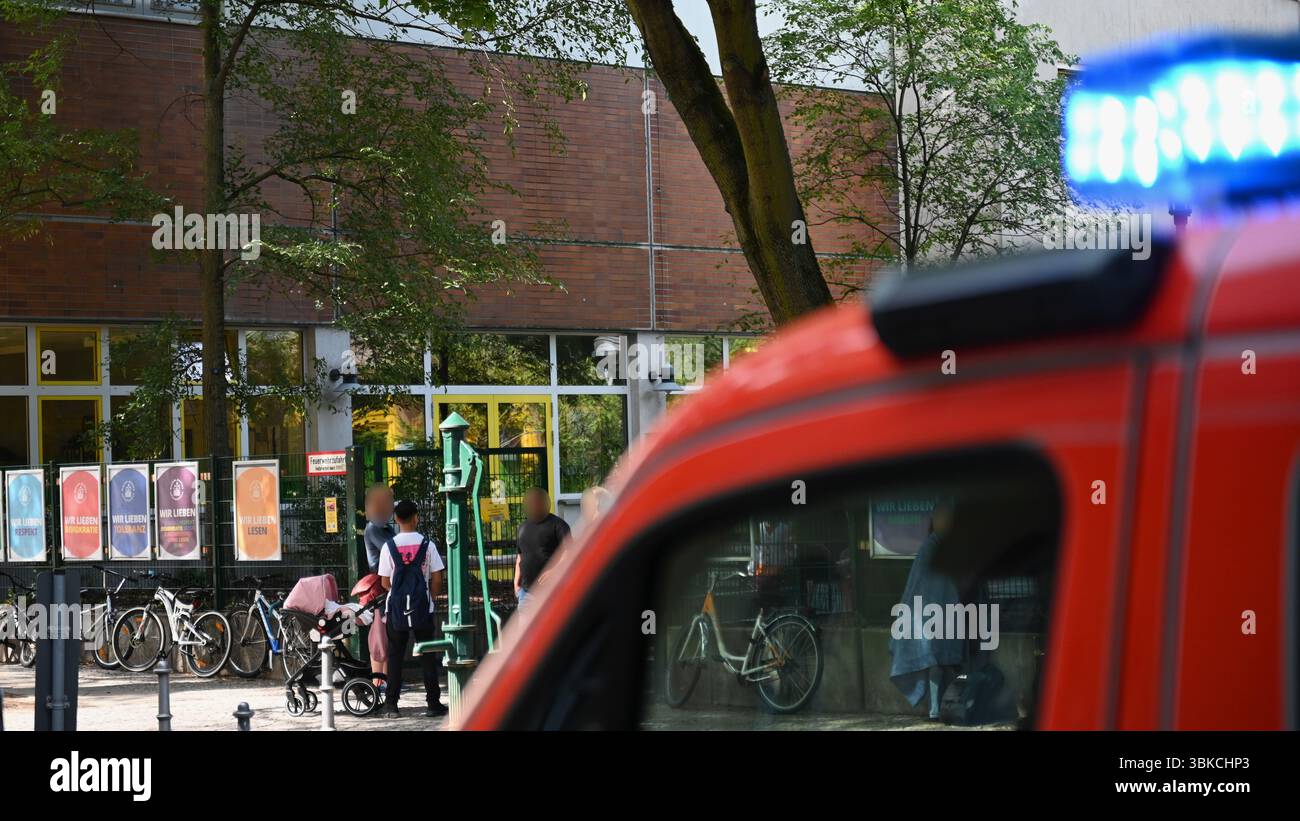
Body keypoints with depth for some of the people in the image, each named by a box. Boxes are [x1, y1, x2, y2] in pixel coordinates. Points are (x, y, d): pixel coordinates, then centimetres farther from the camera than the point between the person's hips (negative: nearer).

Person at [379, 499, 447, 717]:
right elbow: (437, 579, -4)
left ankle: (391, 704, 7)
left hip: (396, 609, 0)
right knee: (427, 655, 6)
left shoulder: (389, 546, -5)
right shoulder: (427, 544, -5)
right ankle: (433, 704, 6)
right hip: (422, 608, 0)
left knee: (395, 656, 8)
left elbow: (385, 582, -1)